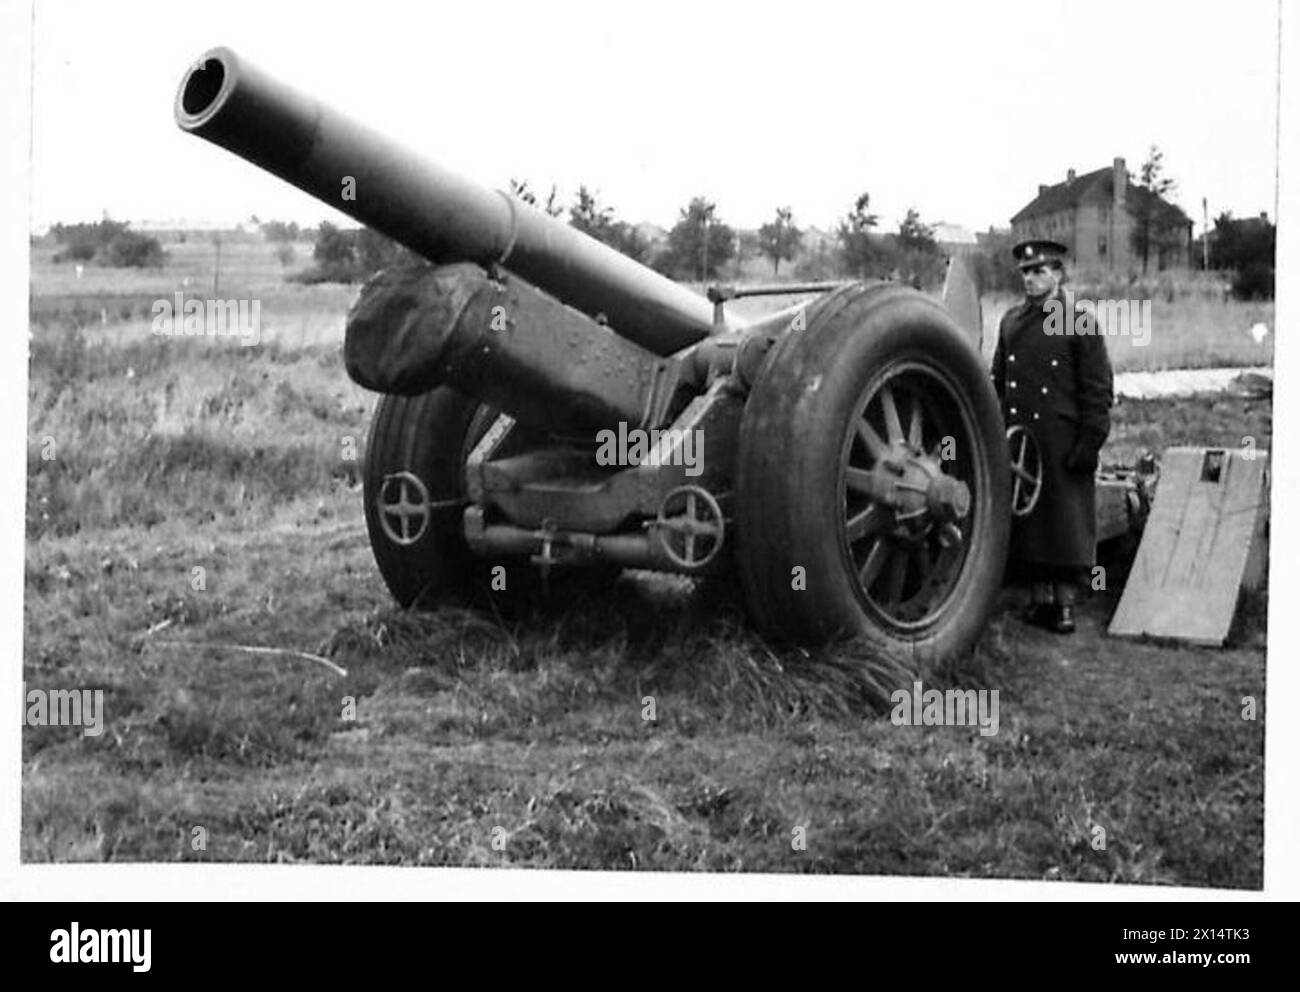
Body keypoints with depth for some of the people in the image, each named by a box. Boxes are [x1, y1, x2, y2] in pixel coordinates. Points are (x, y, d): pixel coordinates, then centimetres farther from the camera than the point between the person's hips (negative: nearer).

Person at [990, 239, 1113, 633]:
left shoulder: (1079, 323, -5)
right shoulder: (1011, 322, 11)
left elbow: (1098, 390, -5)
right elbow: (998, 382, 17)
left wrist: (1089, 444, -11)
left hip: (1062, 443, -5)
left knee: (1065, 522, 0)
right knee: (1026, 519, 8)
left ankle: (1065, 602, 8)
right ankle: (1038, 597, 17)